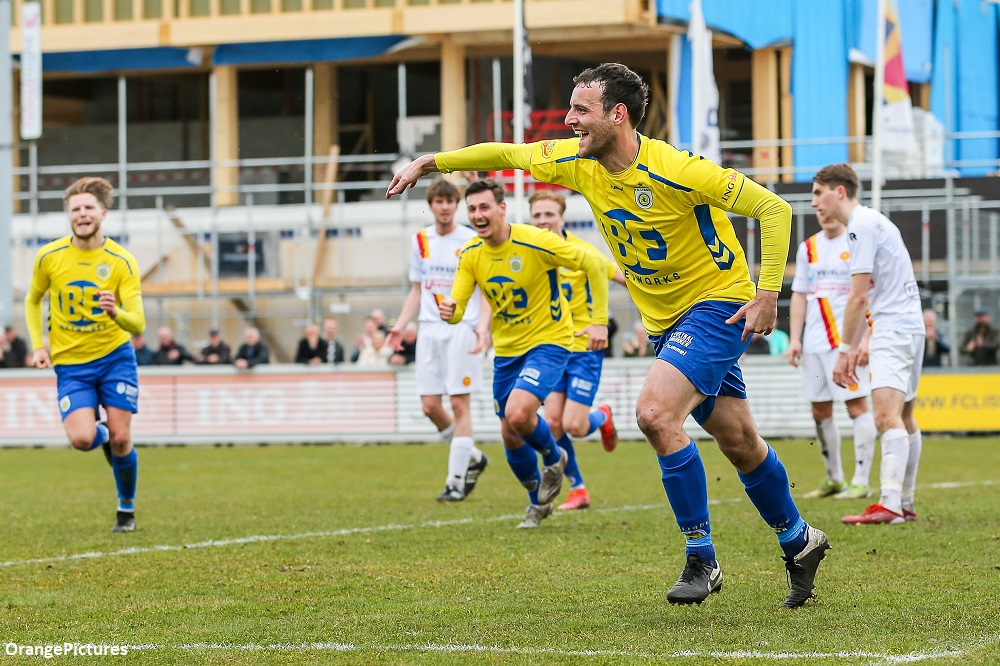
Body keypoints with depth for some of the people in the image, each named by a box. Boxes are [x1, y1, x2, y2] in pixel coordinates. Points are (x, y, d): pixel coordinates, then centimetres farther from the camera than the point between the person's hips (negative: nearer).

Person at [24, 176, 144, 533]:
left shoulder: (122, 261, -10)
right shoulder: (49, 257, -6)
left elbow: (138, 325, -14)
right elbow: (32, 301, 13)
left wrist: (117, 313, -37)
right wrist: (38, 345, 1)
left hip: (115, 356, -1)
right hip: (70, 364, 1)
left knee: (121, 439, -6)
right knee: (82, 439, -18)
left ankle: (126, 509, 21)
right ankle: (101, 432, 21)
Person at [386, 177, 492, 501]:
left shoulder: (472, 241, -3)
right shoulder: (420, 241, 12)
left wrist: (482, 326, -20)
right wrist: (400, 326, 5)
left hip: (462, 328, -5)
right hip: (429, 329, 5)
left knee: (459, 403, -8)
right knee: (430, 405, 0)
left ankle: (455, 480, -3)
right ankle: (472, 457, 22)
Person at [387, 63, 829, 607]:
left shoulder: (677, 171, -25)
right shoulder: (578, 162, -4)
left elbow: (774, 209, -20)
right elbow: (505, 154, 11)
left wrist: (768, 294, -22)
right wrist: (427, 163, 12)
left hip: (717, 305, -7)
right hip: (666, 320, 7)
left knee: (654, 411, -25)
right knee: (738, 442, 13)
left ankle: (701, 558, -14)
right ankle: (799, 542, 32)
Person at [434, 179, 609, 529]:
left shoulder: (535, 242, -22)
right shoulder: (470, 255, -5)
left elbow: (594, 264, -16)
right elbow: (457, 307, -7)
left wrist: (599, 321, -19)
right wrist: (449, 312, -32)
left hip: (548, 341, -6)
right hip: (506, 349, 6)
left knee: (518, 414, -27)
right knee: (510, 436, 9)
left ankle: (554, 457, 7)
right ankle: (539, 503, 35)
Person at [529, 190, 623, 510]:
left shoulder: (580, 251, -14)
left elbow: (621, 277, -6)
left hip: (584, 346, -4)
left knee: (573, 425, -10)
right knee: (553, 422, -5)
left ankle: (603, 416, 27)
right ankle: (578, 489, 12)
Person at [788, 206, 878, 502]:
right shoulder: (808, 248, 14)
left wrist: (867, 339, -14)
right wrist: (794, 339, 9)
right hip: (815, 342, 6)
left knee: (857, 406, -8)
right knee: (820, 411, 8)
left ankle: (861, 481, -6)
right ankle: (834, 478, 19)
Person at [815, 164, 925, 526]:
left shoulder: (861, 226, -12)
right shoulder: (873, 221, 19)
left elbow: (857, 296, -15)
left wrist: (845, 350, -11)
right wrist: (860, 345, 23)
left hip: (894, 330, -11)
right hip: (909, 325, 11)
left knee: (887, 415, -22)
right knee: (903, 416, 17)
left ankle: (890, 506, -33)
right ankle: (905, 503, 24)